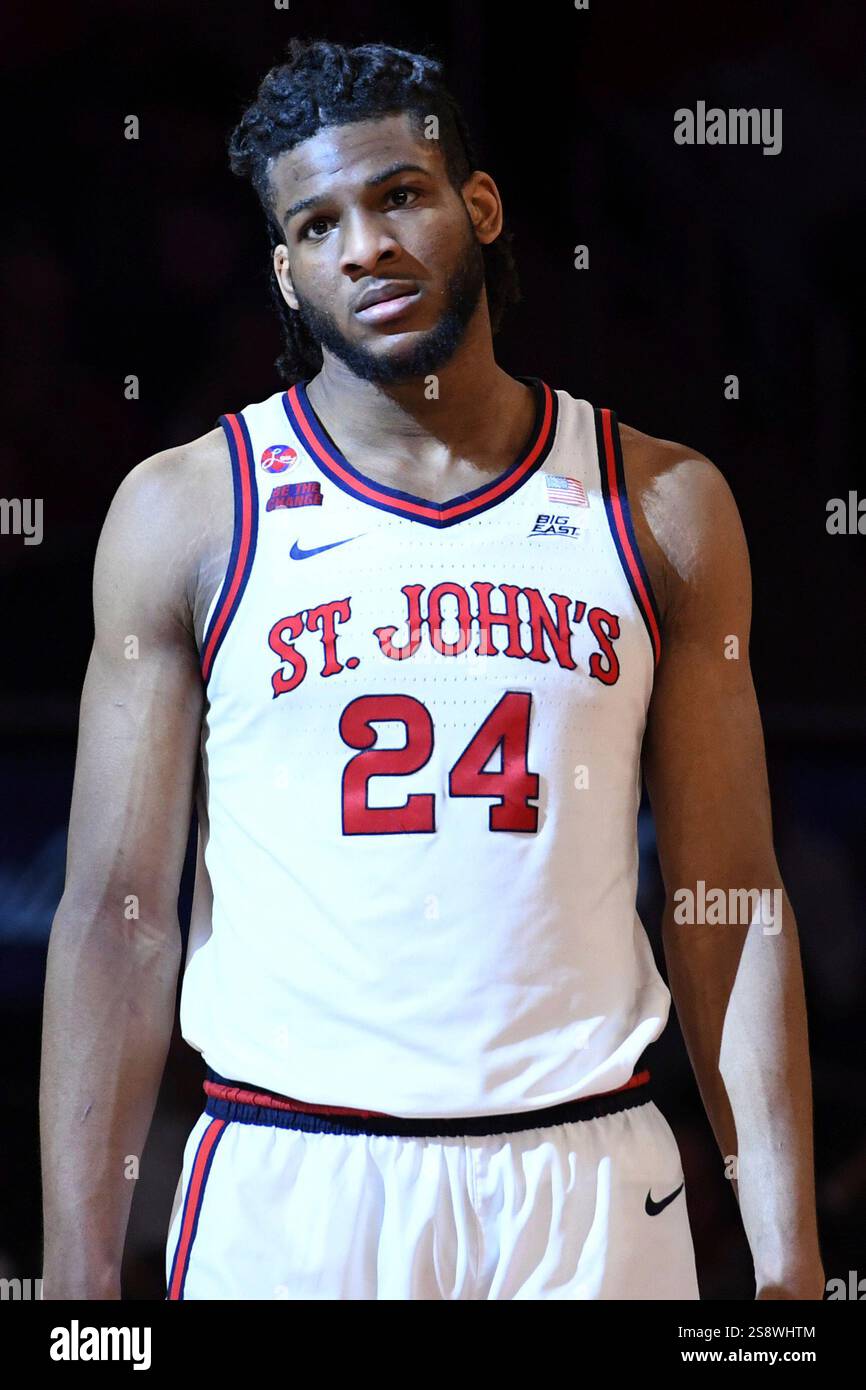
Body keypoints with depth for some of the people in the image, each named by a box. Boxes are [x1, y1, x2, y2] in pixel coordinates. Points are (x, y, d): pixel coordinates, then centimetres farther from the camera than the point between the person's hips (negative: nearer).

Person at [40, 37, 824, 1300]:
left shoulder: (662, 506, 5)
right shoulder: (187, 510, 2)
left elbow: (729, 909, 4)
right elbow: (120, 914, -1)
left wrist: (788, 1258, -2)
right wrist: (82, 1273, -7)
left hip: (592, 1181, 1)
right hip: (289, 1184, -1)